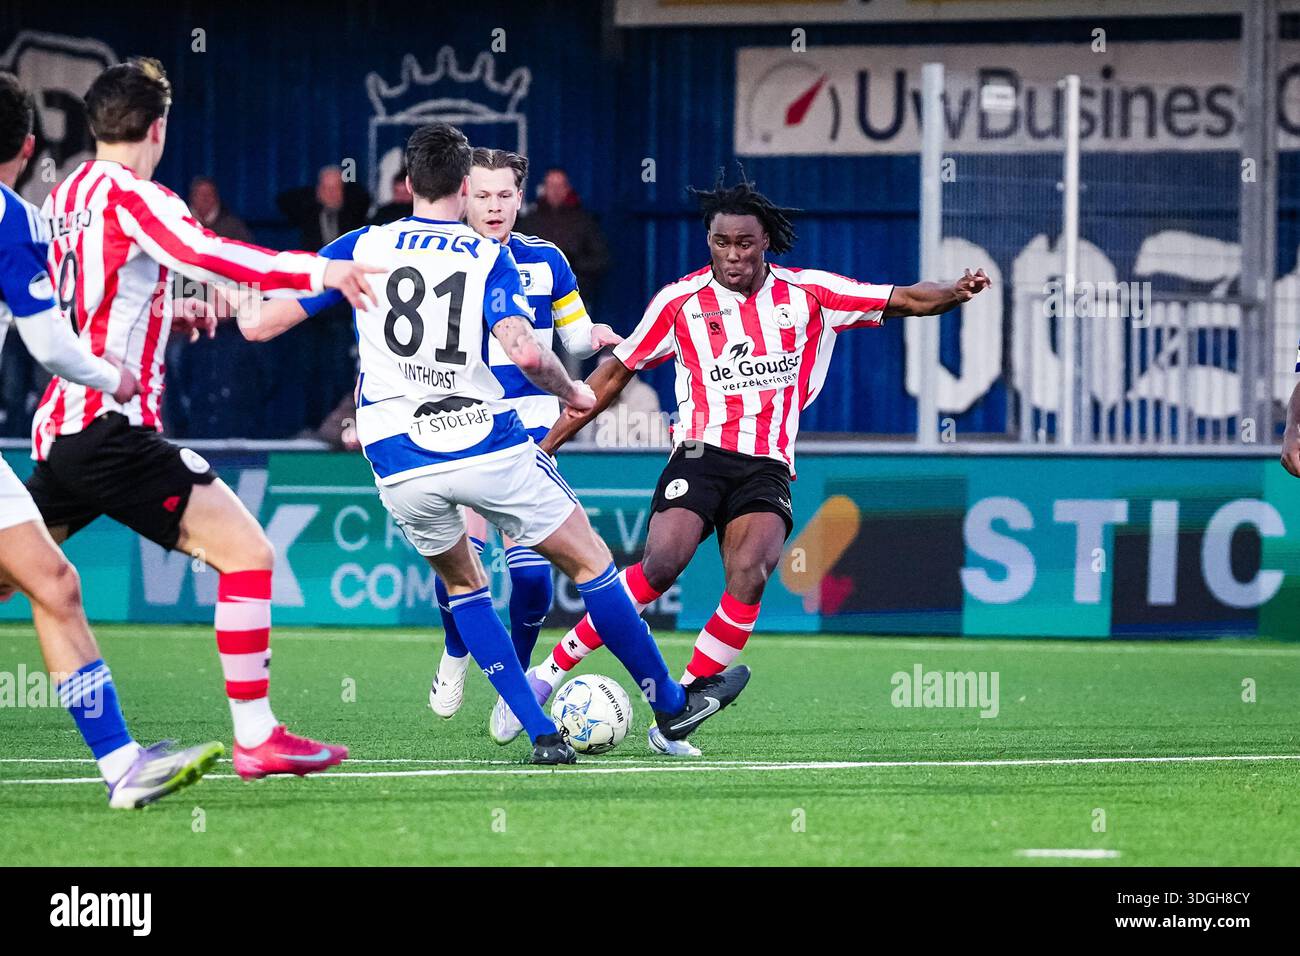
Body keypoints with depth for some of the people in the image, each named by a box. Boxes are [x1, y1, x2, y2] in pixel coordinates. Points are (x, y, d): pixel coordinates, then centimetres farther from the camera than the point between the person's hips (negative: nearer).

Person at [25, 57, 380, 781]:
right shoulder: (130, 195, -10)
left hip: (58, 428, 9)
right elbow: (201, 253, -29)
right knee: (248, 556, -9)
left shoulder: (64, 196, 15)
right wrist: (317, 271, -30)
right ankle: (256, 738, -12)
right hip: (112, 429, -9)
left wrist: (169, 308, 39)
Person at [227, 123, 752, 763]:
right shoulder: (488, 257, 0)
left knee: (462, 583, 24)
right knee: (590, 562, 15)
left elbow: (259, 325, 2)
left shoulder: (360, 248, 4)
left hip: (400, 466, 2)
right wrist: (571, 392, 4)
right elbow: (525, 352, -15)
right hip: (488, 445, -2)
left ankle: (541, 733, 13)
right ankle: (671, 705, 23)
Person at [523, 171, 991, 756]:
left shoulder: (807, 293, 6)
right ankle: (549, 672, -19)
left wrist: (954, 292, -15)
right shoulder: (681, 301, 5)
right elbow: (615, 374, 14)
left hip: (768, 467, 1)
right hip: (701, 454, -1)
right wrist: (546, 443, 13)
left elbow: (906, 300, 6)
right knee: (662, 563, -27)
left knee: (750, 575, -25)